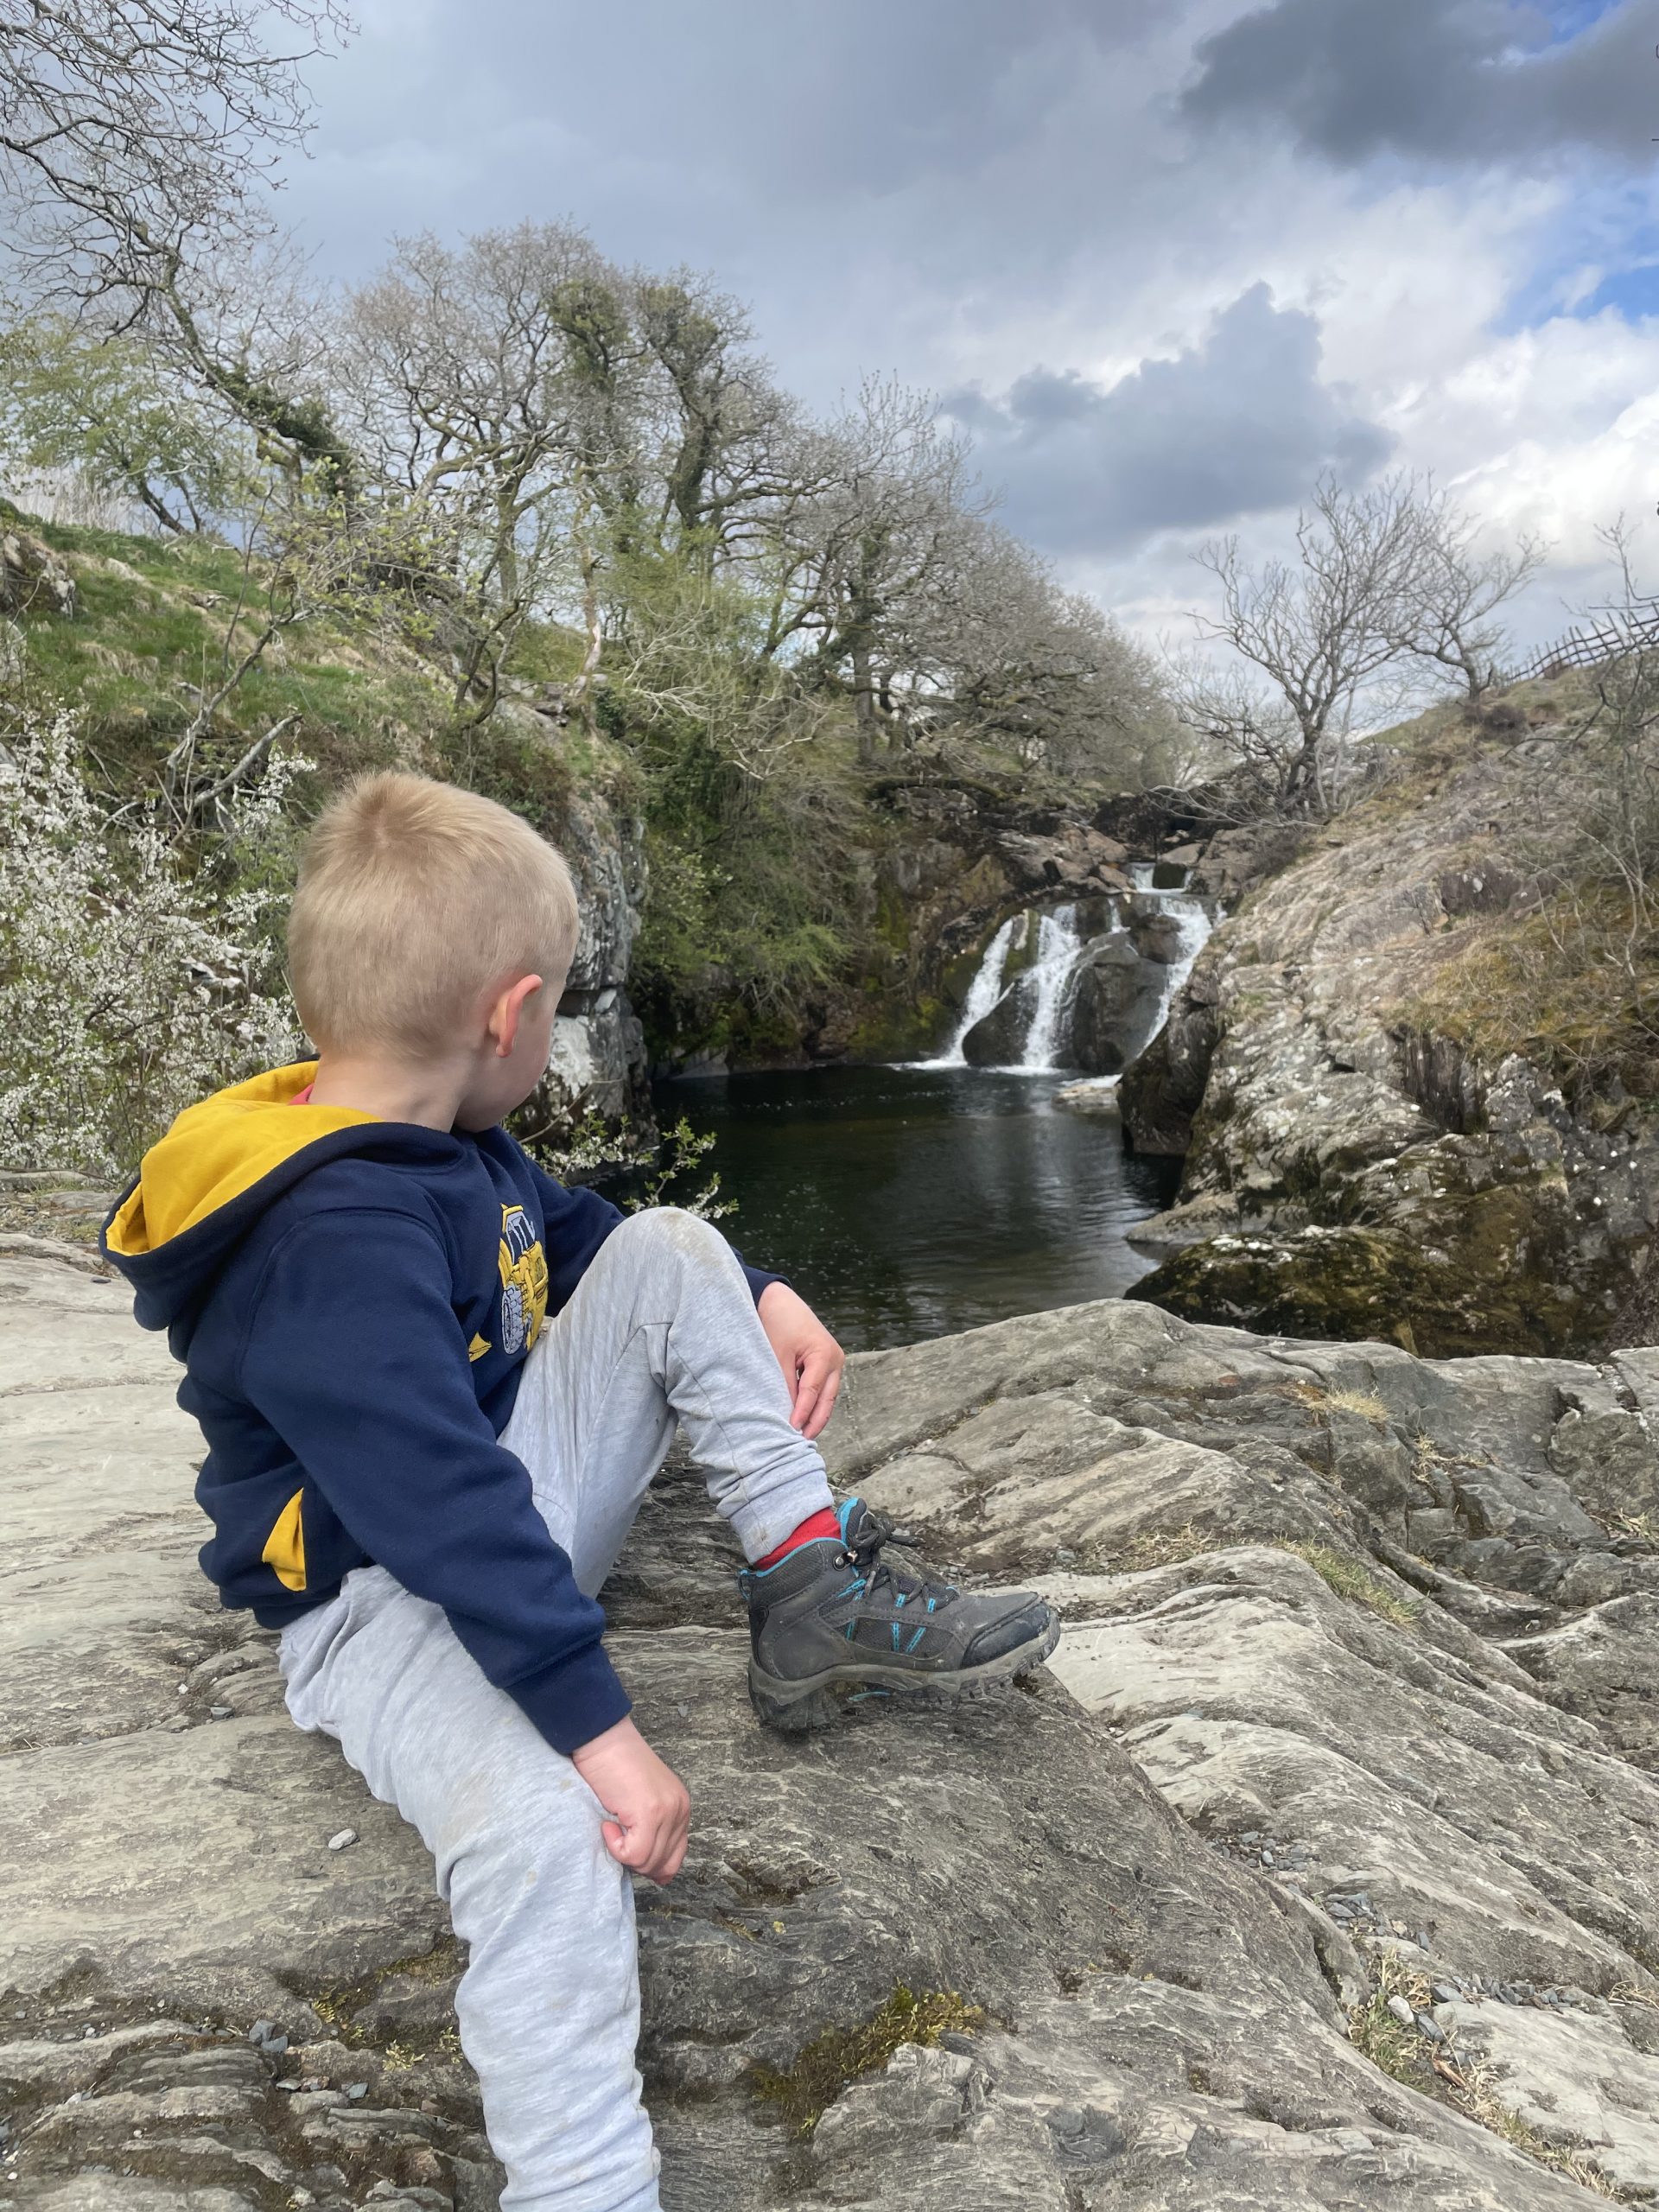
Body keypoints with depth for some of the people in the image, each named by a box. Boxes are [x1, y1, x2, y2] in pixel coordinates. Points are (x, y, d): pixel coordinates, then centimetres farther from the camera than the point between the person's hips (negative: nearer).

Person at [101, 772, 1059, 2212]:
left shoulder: (445, 1148, 3)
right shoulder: (333, 1250, -29)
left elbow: (573, 1230, 19)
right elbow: (442, 1509, -36)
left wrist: (760, 1296, 7)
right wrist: (596, 1724, -36)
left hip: (520, 1506, 10)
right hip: (389, 1600, -9)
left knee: (674, 1254, 1)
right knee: (548, 1830, -38)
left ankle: (817, 1594, -2)